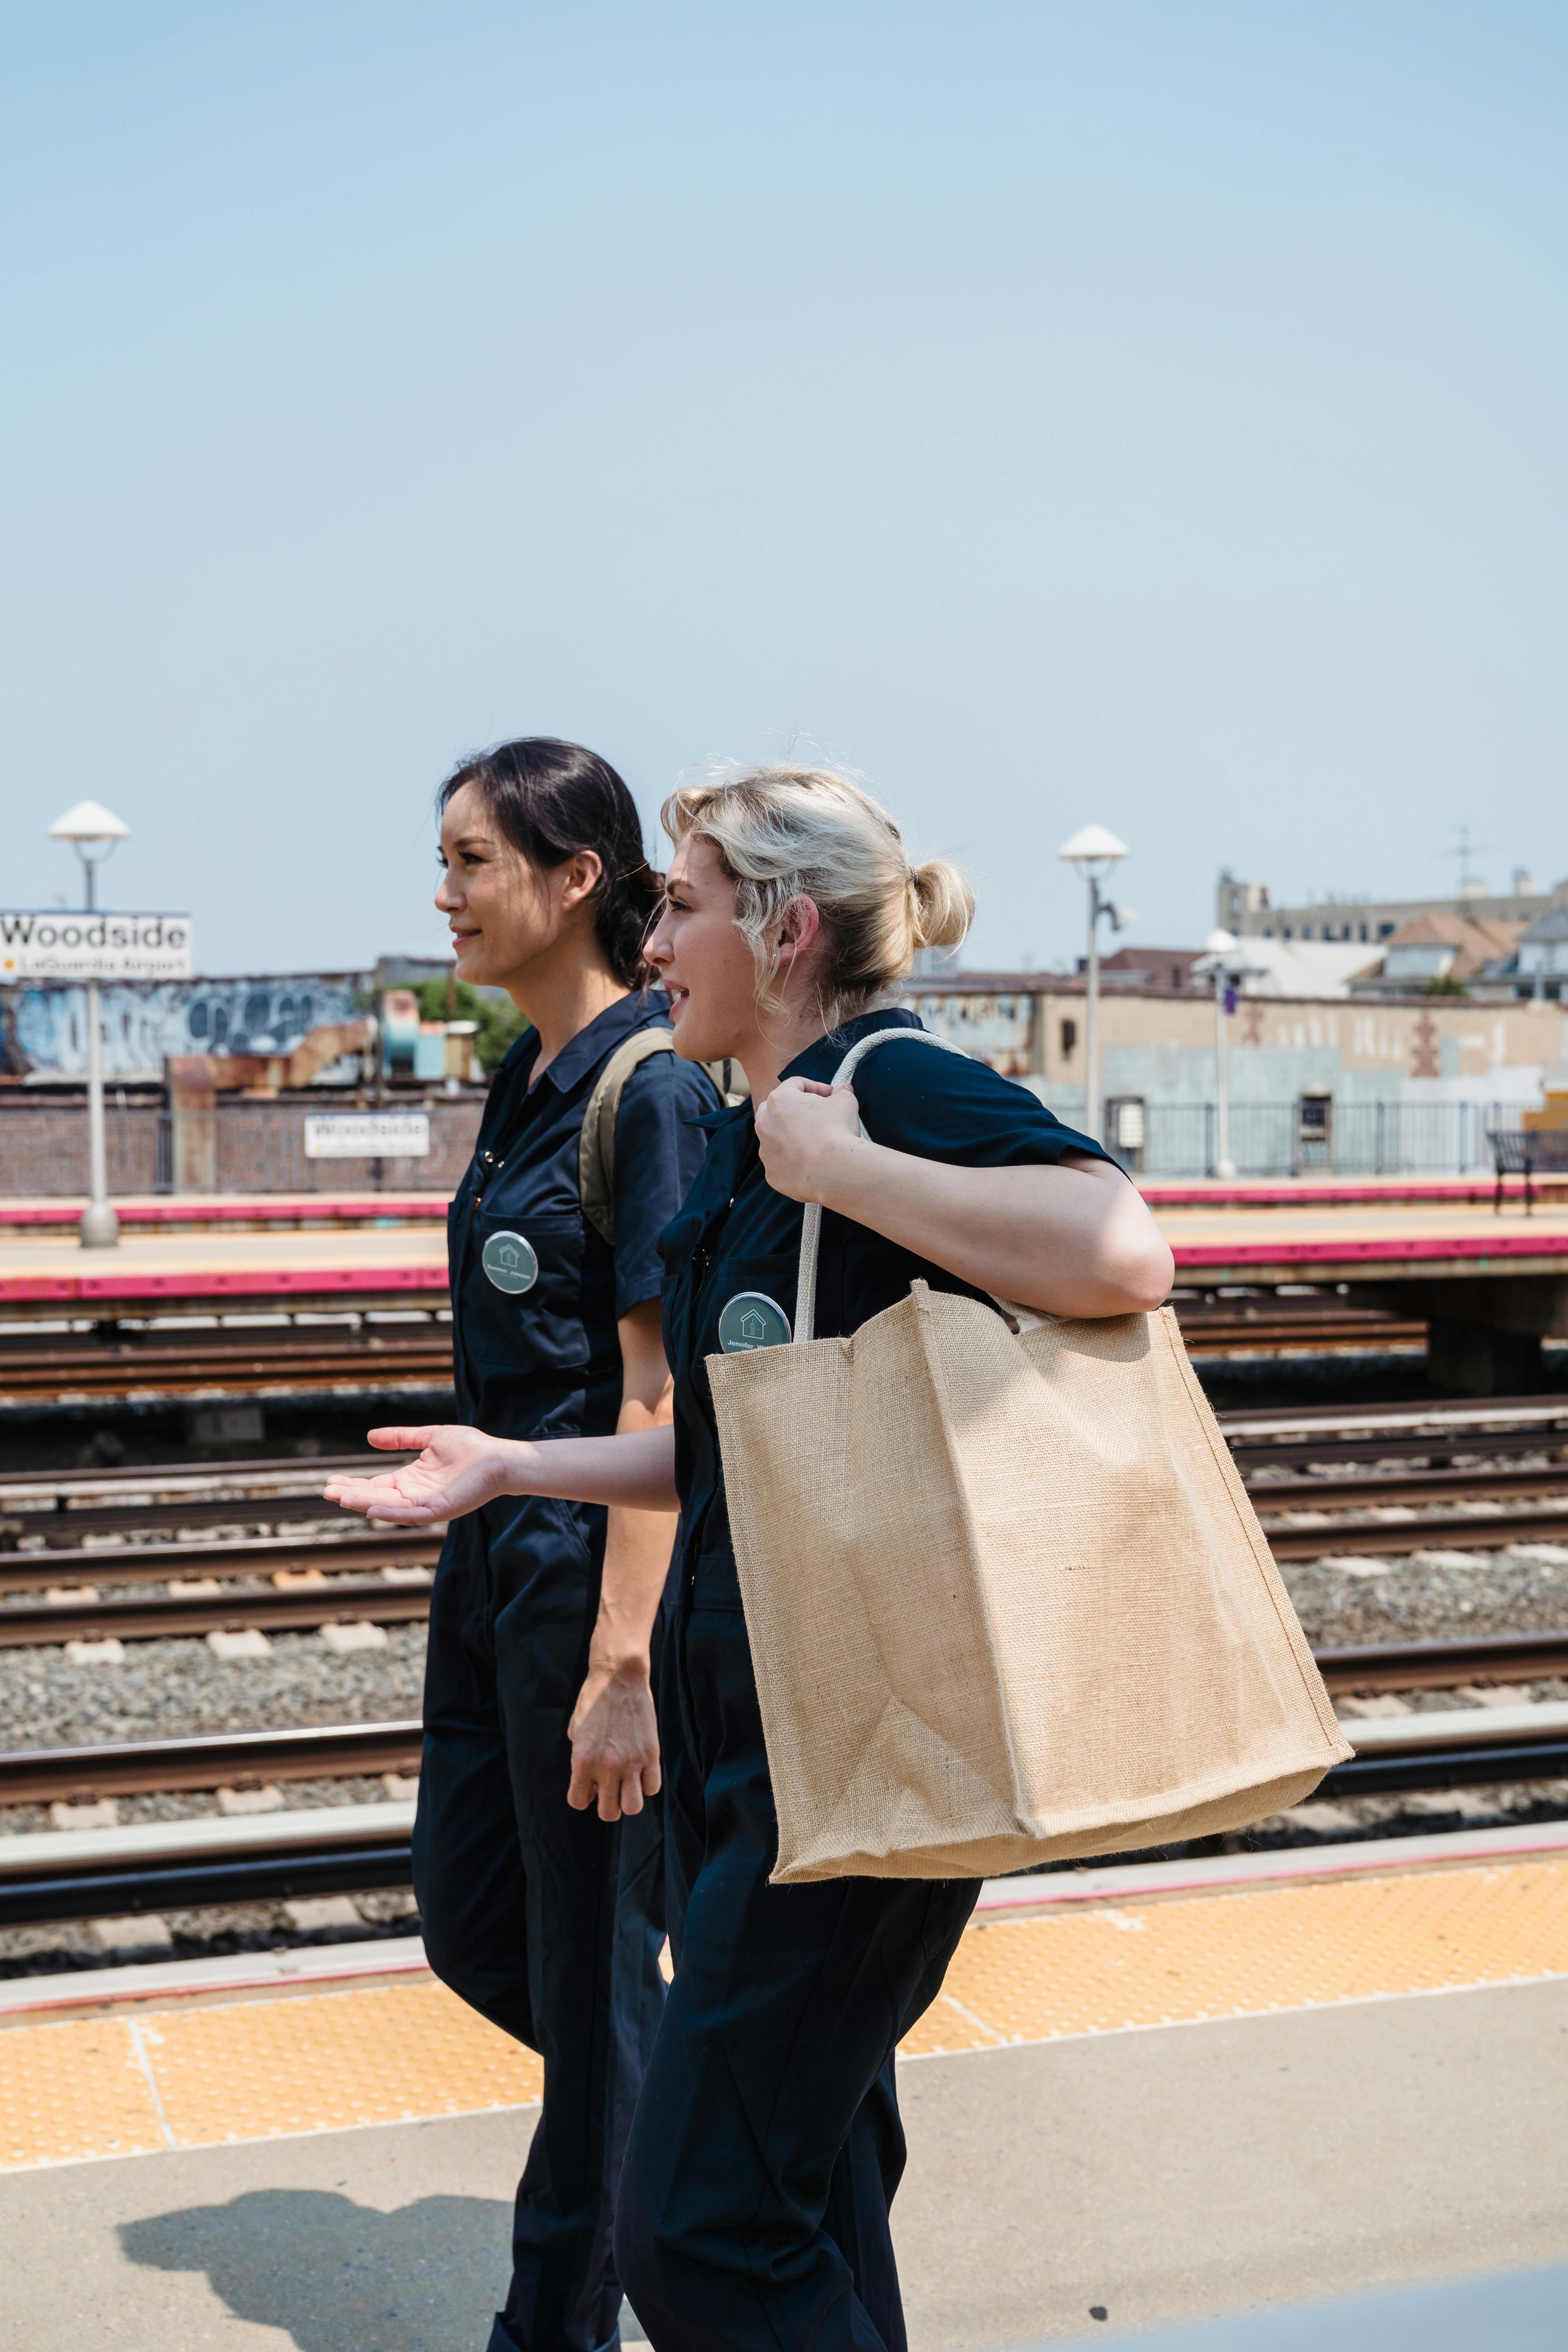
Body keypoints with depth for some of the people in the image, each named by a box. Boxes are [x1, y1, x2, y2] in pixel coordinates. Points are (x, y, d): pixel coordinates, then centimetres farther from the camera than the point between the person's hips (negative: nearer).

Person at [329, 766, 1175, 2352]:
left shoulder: (895, 1085, -15)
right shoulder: (743, 1140, 13)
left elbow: (1124, 1252, -35)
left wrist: (835, 1165, -26)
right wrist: (508, 1465, 16)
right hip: (742, 1706, 10)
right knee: (809, 2179, 21)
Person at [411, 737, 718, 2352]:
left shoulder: (651, 1088, -16)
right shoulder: (527, 1079, 11)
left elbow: (660, 1397, -20)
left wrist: (623, 1662, -21)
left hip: (597, 1564, -9)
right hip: (491, 1555, 9)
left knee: (587, 1966, 7)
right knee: (468, 1922, 18)